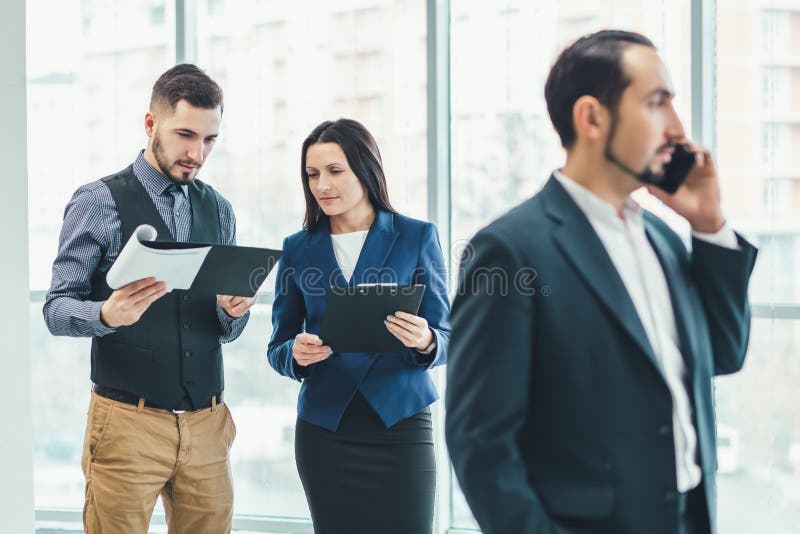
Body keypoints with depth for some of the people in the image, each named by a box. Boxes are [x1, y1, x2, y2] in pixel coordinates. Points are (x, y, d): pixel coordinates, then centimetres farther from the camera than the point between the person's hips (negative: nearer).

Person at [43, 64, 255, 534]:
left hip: (207, 423, 4)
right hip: (129, 421, -4)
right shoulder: (98, 203, -2)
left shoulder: (218, 210, 12)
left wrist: (233, 310, -9)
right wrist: (109, 314, -27)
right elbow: (57, 309, -6)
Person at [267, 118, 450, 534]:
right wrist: (297, 353, -14)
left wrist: (425, 342, -22)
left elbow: (445, 337, 1)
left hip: (400, 425, -2)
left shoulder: (416, 237, 1)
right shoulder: (298, 249, 7)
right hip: (325, 432, 2)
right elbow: (278, 348, 9)